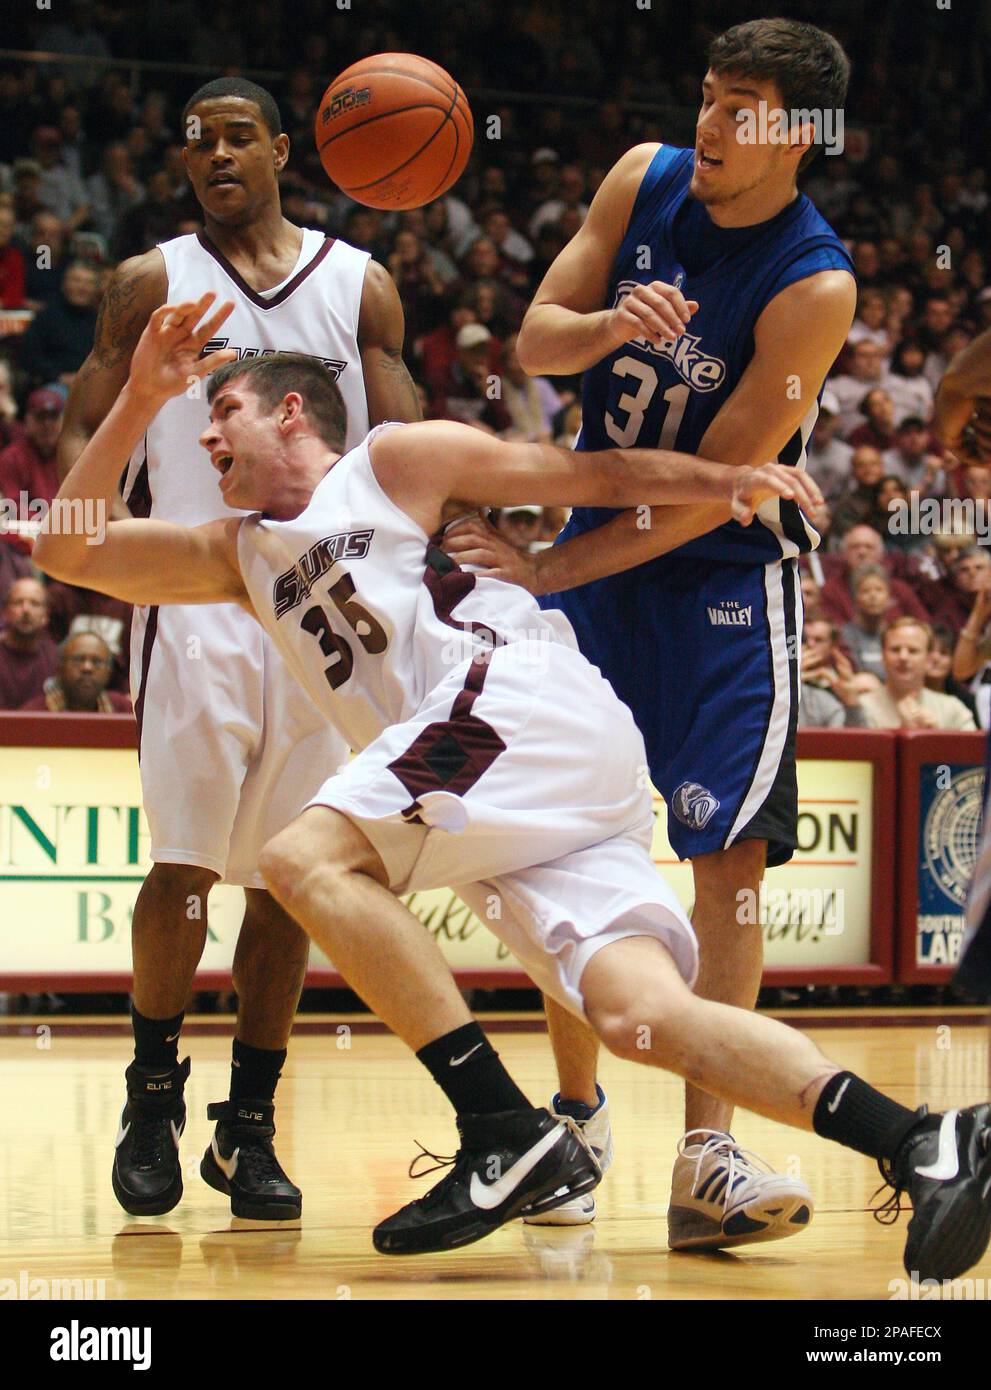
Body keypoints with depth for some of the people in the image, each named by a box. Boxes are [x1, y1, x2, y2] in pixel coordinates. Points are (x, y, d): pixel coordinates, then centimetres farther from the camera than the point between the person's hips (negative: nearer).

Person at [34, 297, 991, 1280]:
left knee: (307, 857, -22)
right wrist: (141, 397, 20)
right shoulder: (242, 554, 32)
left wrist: (723, 481, -2)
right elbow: (66, 550, 28)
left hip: (530, 698, -6)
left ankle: (508, 1134, -30)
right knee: (640, 1017, -14)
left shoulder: (396, 462, 14)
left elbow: (593, 476, 12)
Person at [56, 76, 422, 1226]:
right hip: (197, 601, -2)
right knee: (185, 864, -8)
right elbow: (86, 428, 5)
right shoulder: (153, 283, 8)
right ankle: (152, 1101, 10)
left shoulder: (360, 286, 12)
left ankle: (249, 1128, 11)